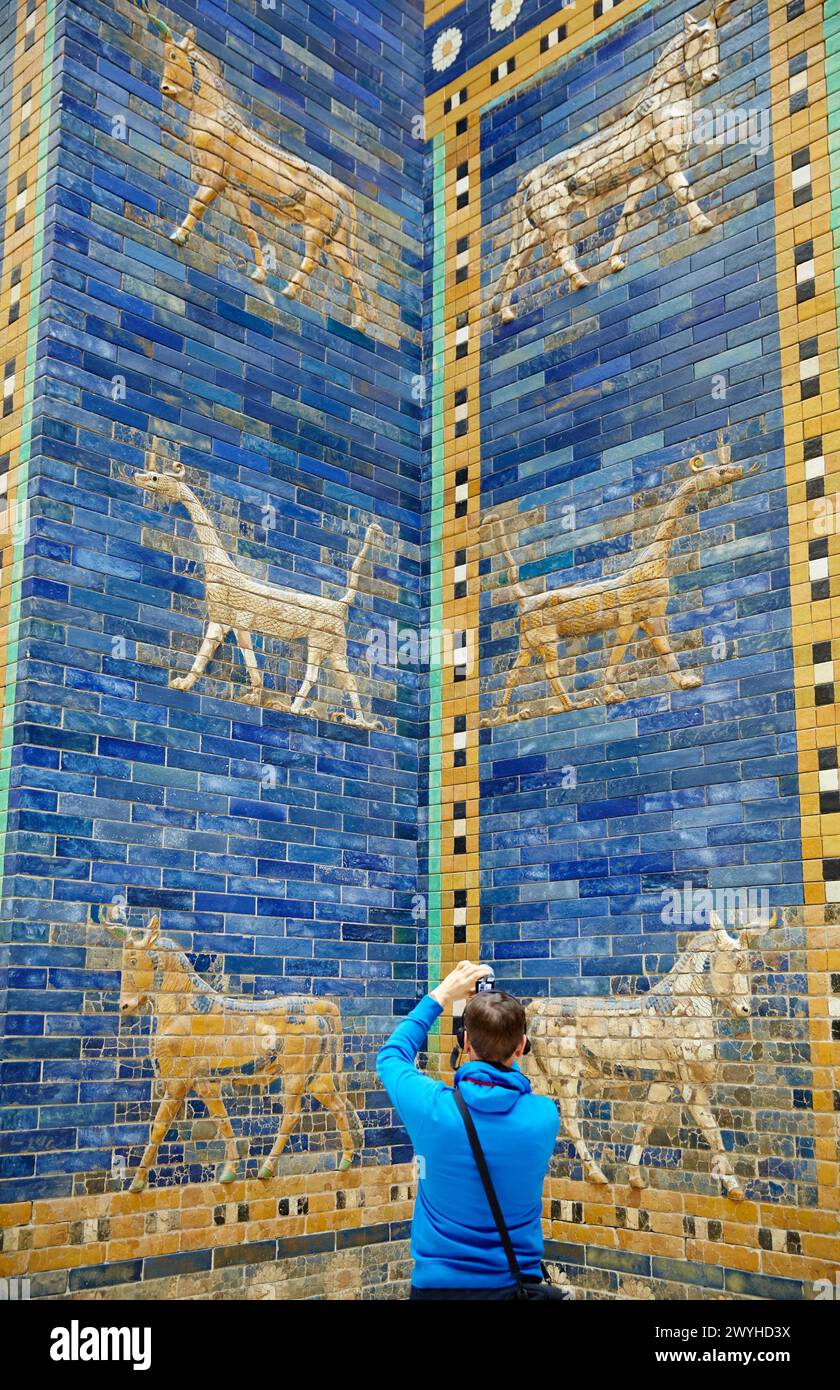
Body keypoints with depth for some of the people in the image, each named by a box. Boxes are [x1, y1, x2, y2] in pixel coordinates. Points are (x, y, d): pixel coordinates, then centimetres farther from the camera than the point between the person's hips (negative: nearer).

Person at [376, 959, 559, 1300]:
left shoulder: (432, 1107, -20)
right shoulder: (545, 1115, -15)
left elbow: (390, 1055, 2)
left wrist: (441, 995, 3)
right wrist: (507, 1049, 4)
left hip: (439, 1283, -1)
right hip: (517, 1282, 2)